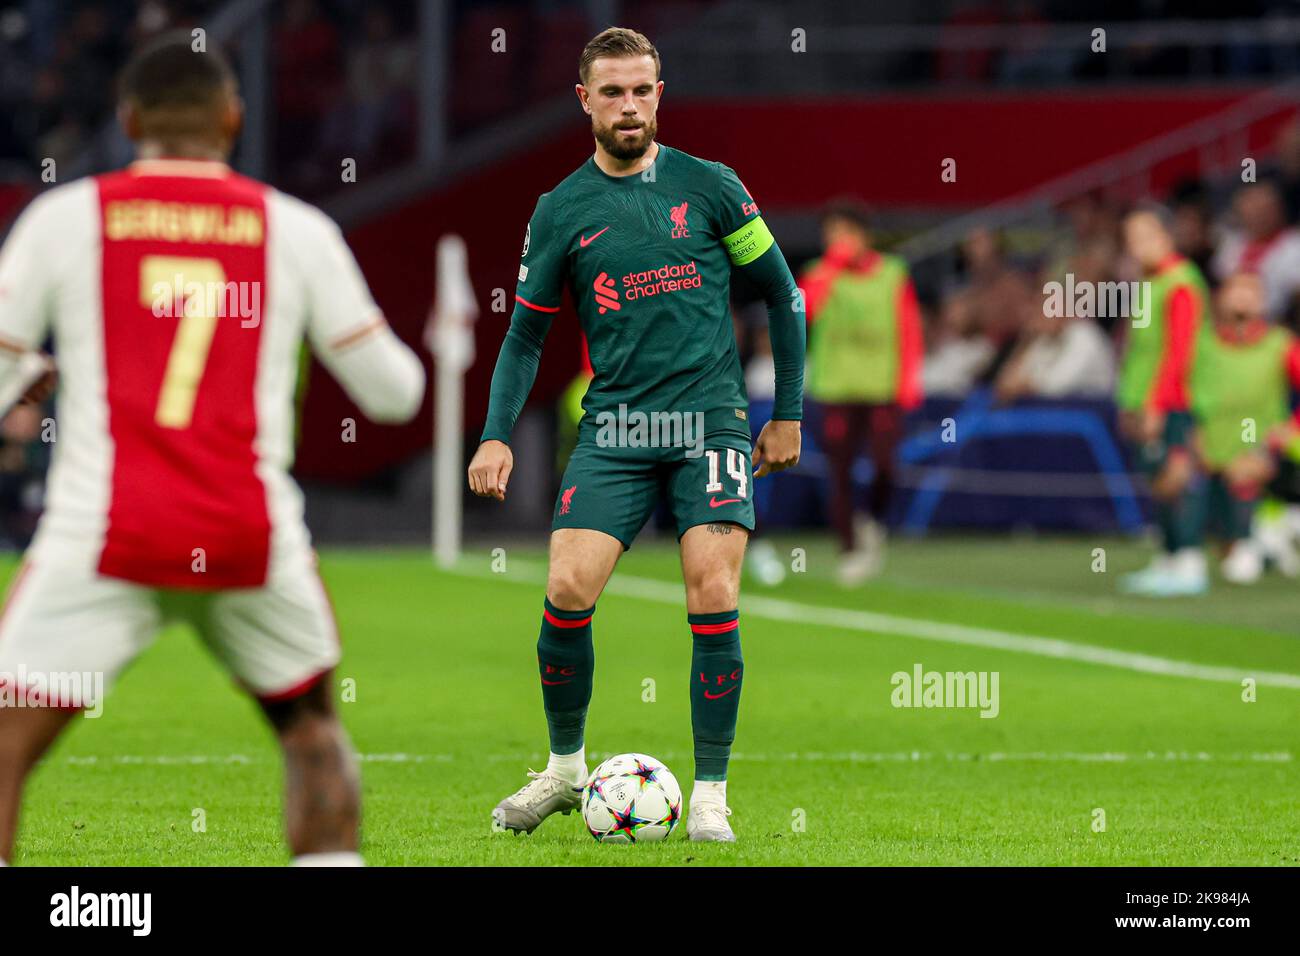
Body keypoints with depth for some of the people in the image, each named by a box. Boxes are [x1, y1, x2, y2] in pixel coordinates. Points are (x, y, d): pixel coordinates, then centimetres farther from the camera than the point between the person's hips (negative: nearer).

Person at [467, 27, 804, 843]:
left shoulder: (709, 187, 3)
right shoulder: (562, 211, 6)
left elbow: (782, 293, 11)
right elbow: (527, 333, 13)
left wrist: (789, 413, 9)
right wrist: (497, 435, 1)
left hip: (711, 420, -1)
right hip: (615, 429, 1)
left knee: (714, 599, -12)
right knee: (569, 590, -12)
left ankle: (710, 797, -2)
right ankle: (565, 768, 11)